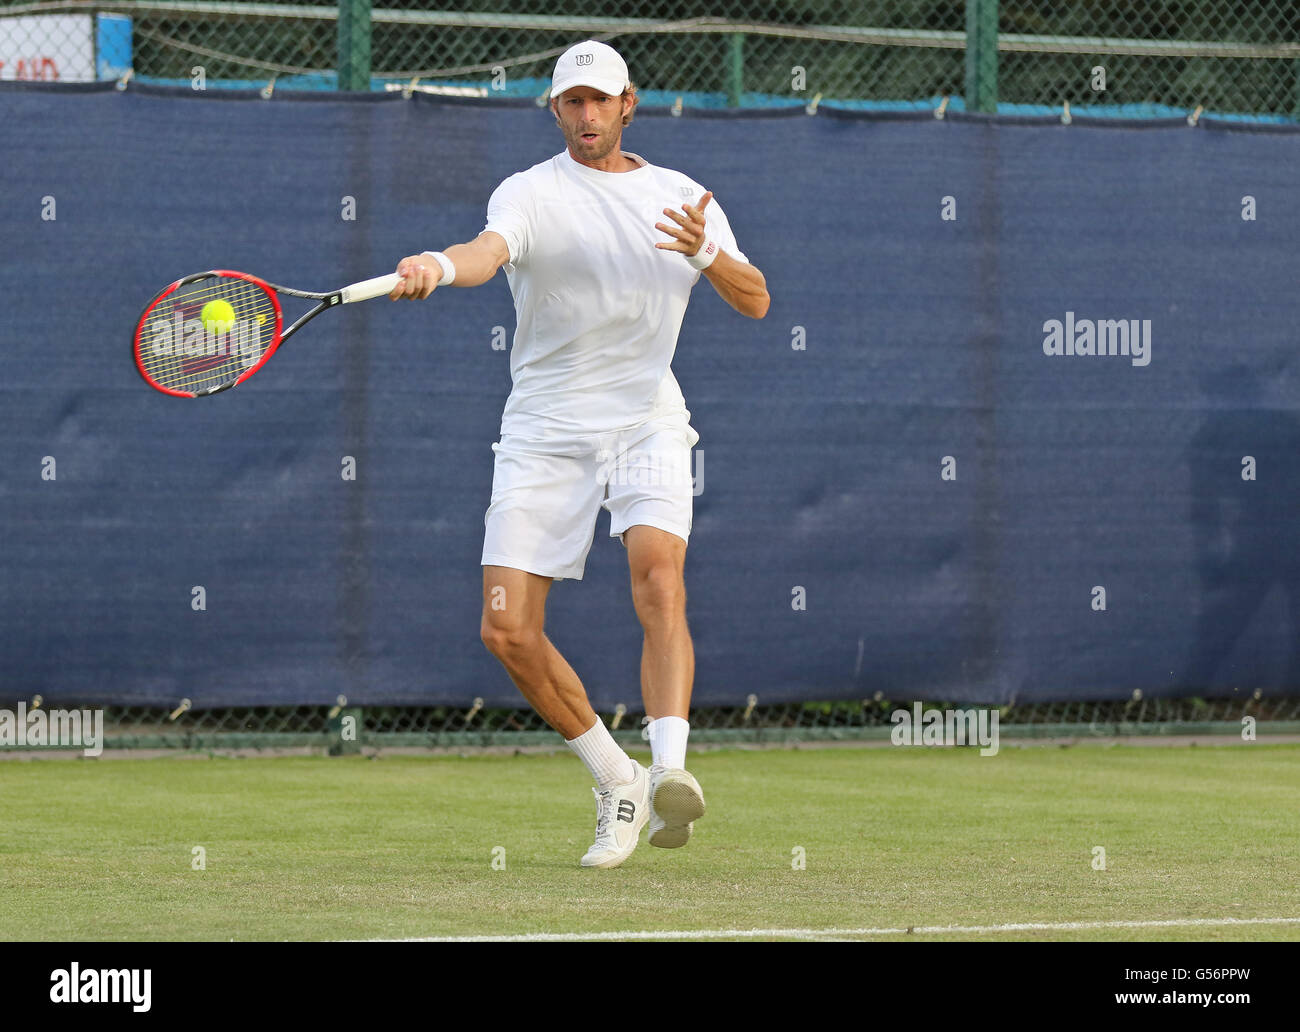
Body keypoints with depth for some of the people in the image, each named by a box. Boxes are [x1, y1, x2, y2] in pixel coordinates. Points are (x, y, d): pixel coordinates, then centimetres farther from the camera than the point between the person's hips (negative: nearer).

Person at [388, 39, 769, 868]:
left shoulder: (683, 197, 8)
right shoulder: (532, 193, -3)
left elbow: (756, 302, 3)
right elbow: (490, 250, -25)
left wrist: (707, 253, -19)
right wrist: (440, 266, -50)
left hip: (645, 422, 0)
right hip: (545, 432, 0)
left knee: (659, 580, -27)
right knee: (508, 631, -7)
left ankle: (670, 773, -39)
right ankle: (616, 780, 12)